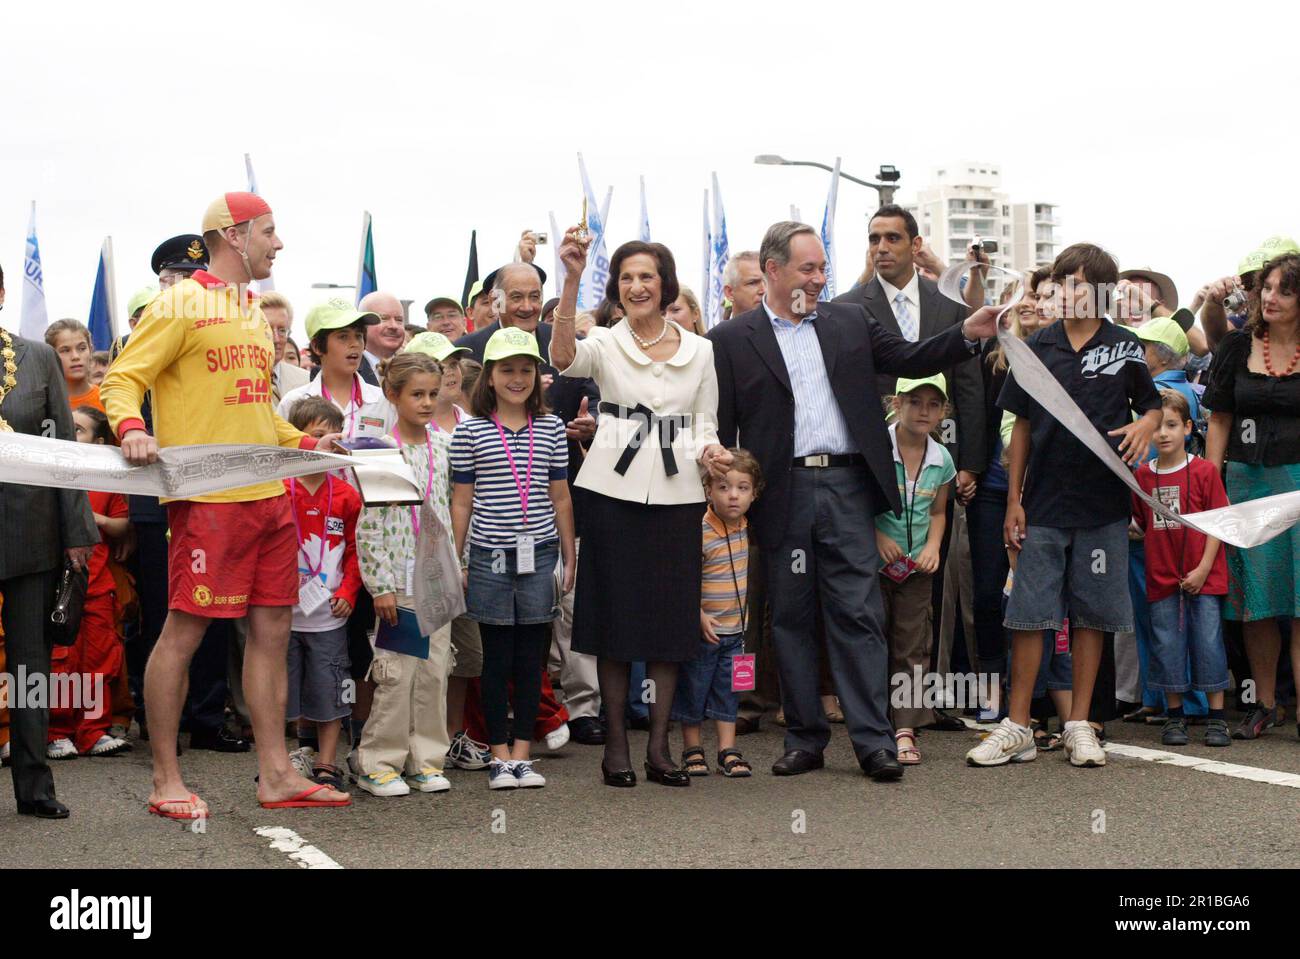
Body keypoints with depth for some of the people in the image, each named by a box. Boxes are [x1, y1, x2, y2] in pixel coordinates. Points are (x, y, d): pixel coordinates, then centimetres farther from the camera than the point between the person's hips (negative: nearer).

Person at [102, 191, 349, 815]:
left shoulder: (254, 313, 19)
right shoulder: (181, 304, -5)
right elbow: (121, 382, -8)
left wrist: (304, 442, 17)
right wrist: (131, 428, -27)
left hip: (269, 495, 8)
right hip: (208, 498, -8)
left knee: (272, 629, 8)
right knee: (184, 630, -4)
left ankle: (275, 774, 15)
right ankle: (165, 781, 6)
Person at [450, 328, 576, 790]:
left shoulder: (551, 428, 7)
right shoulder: (471, 431, 1)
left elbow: (560, 498, 10)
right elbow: (462, 501, 3)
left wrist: (569, 559, 9)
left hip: (540, 553, 2)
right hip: (490, 556, -2)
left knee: (532, 657, 5)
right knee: (497, 657, 4)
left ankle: (522, 754, 13)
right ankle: (499, 754, 13)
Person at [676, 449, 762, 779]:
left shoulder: (744, 527, 0)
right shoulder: (700, 531, -20)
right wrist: (700, 616, -20)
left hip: (735, 629, 6)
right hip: (701, 629, -6)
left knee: (729, 690, 10)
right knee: (693, 689, 6)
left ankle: (728, 751, 15)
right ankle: (692, 750, 17)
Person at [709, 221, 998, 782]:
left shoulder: (850, 321, 12)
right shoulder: (731, 340, 4)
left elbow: (910, 361, 9)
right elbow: (721, 429, 3)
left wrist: (968, 334, -6)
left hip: (848, 487, 1)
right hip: (782, 495, -1)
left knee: (859, 615, -1)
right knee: (791, 619, 7)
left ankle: (873, 741, 1)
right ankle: (805, 739, 17)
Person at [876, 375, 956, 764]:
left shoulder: (942, 460, 3)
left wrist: (933, 547, -1)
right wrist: (877, 535, -17)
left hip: (917, 568, 4)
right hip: (872, 562, -4)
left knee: (911, 647, 3)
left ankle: (905, 729, 6)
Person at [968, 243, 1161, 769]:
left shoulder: (1126, 348, 2)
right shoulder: (1037, 347, 4)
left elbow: (1152, 404, 14)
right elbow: (1022, 426, 7)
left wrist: (1146, 425, -11)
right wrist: (1013, 501, 4)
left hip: (1102, 505, 0)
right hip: (1043, 503, 0)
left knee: (1091, 614, 5)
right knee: (1029, 613, 0)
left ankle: (1079, 724, 14)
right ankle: (1017, 726, 5)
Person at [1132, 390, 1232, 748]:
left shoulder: (1204, 471, -4)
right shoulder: (1142, 475, 5)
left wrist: (1203, 568, -10)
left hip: (1203, 578, -3)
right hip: (1162, 578, 3)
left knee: (1208, 643, -1)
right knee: (1167, 645, 5)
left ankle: (1216, 718, 7)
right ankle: (1175, 717, 16)